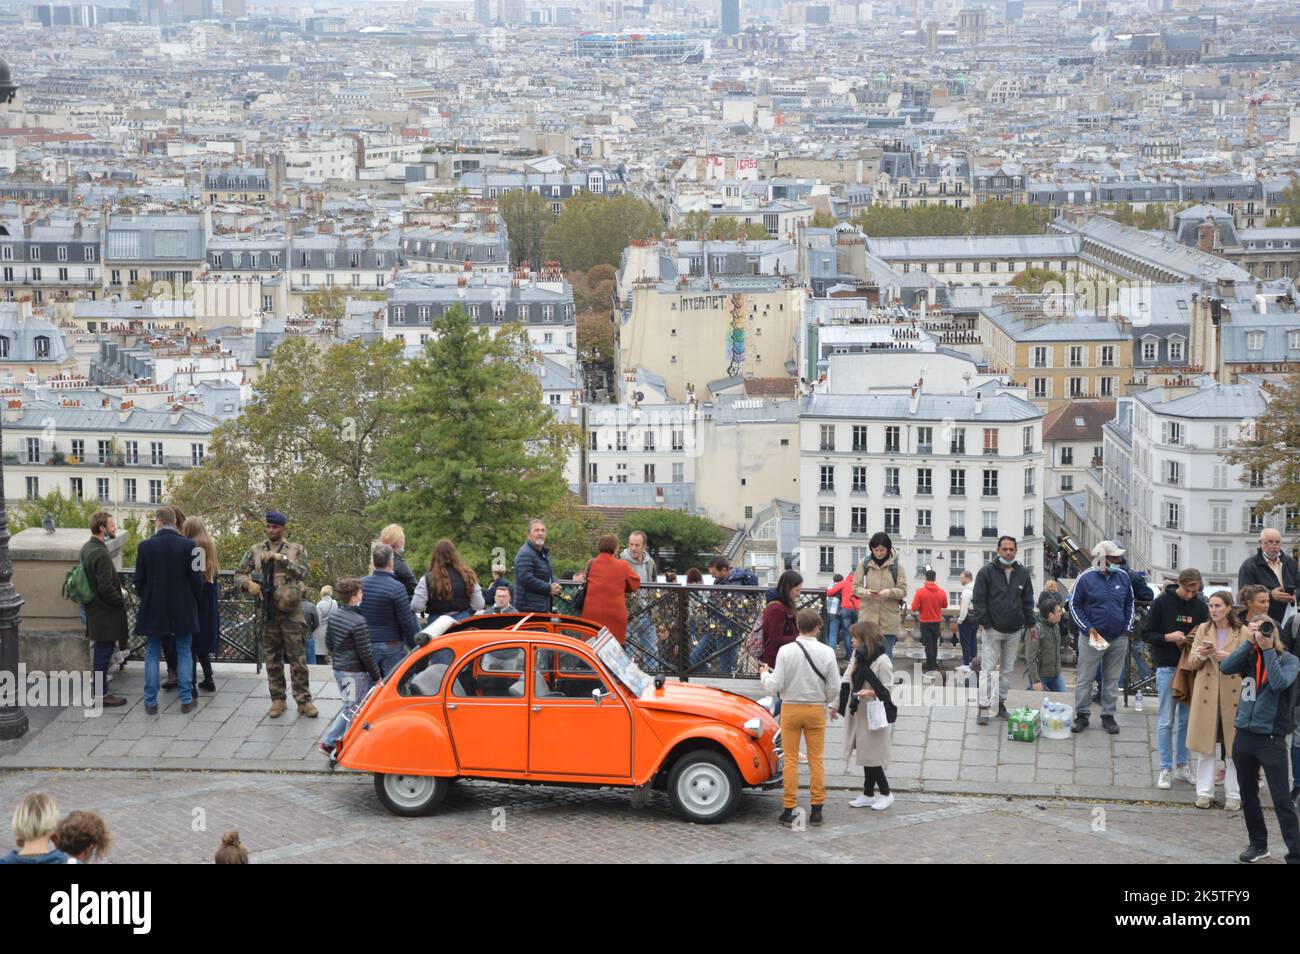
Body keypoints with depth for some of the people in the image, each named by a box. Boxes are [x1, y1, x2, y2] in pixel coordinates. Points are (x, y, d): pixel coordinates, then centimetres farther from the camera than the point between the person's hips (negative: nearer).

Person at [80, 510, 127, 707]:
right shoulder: (101, 554, -24)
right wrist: (121, 603, -10)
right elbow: (106, 588, -26)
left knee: (101, 651, 17)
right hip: (104, 613, -10)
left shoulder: (86, 548, 8)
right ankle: (102, 696, 5)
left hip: (94, 608, 10)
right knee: (103, 652, -2)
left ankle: (100, 690, 25)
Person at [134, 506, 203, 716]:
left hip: (154, 610, 0)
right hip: (183, 609, 0)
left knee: (152, 654, 9)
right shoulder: (188, 546, -9)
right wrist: (194, 602, 11)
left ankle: (151, 702, 10)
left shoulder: (145, 546, -9)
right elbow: (196, 580, -6)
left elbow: (139, 580, -3)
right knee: (184, 653, 10)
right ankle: (186, 700, 10)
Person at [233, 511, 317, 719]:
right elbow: (239, 575, 10)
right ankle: (278, 700, 15)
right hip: (268, 610, 3)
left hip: (291, 610, -3)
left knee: (297, 657, -4)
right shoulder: (255, 550, 9)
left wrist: (281, 558, -21)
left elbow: (302, 573, -11)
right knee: (273, 657, 8)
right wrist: (248, 583, -11)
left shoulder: (296, 550, 4)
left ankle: (304, 700, 1)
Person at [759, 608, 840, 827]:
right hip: (816, 709, 1)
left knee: (791, 760, 7)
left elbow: (775, 686, -12)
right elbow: (834, 686, -5)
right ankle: (817, 810, 10)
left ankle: (788, 810, 8)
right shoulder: (827, 652, -9)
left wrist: (764, 674, 9)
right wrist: (832, 706, 15)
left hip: (791, 708, -1)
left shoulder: (785, 651, -13)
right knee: (816, 760, 10)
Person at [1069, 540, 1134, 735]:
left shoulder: (1123, 577, 3)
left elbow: (1129, 604, 14)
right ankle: (1082, 715, 12)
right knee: (1085, 679, 1)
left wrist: (1126, 628, 5)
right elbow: (1075, 605, -1)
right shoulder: (1086, 578, -8)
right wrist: (1088, 629, -10)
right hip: (1092, 637, -3)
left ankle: (1108, 716, 19)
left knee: (1112, 679, 10)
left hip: (1118, 639, 3)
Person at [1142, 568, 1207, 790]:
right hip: (1167, 667, -3)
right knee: (1167, 720, 1)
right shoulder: (1162, 602, -5)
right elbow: (1146, 634, -2)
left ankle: (1182, 765, 19)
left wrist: (1193, 641, -11)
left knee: (1187, 719, 9)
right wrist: (1168, 637, -19)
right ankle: (1165, 769, 5)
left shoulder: (1201, 606, 2)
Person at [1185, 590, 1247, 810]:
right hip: (1206, 695, 2)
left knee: (1233, 748, 3)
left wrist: (1231, 658, -19)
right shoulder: (1203, 630, 7)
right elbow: (1191, 664, 7)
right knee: (1205, 746, 5)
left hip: (1233, 695, -2)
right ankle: (1205, 793, 13)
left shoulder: (1242, 632, -1)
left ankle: (1233, 795, 11)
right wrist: (1200, 655, -14)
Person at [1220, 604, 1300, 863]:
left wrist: (1268, 649, -16)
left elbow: (1279, 683, -21)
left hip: (1271, 739, -5)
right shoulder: (1249, 657, 7)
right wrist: (1249, 643, -10)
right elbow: (1225, 668, -9)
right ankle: (1258, 844, 32)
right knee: (1248, 795, 16)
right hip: (1244, 735, 5)